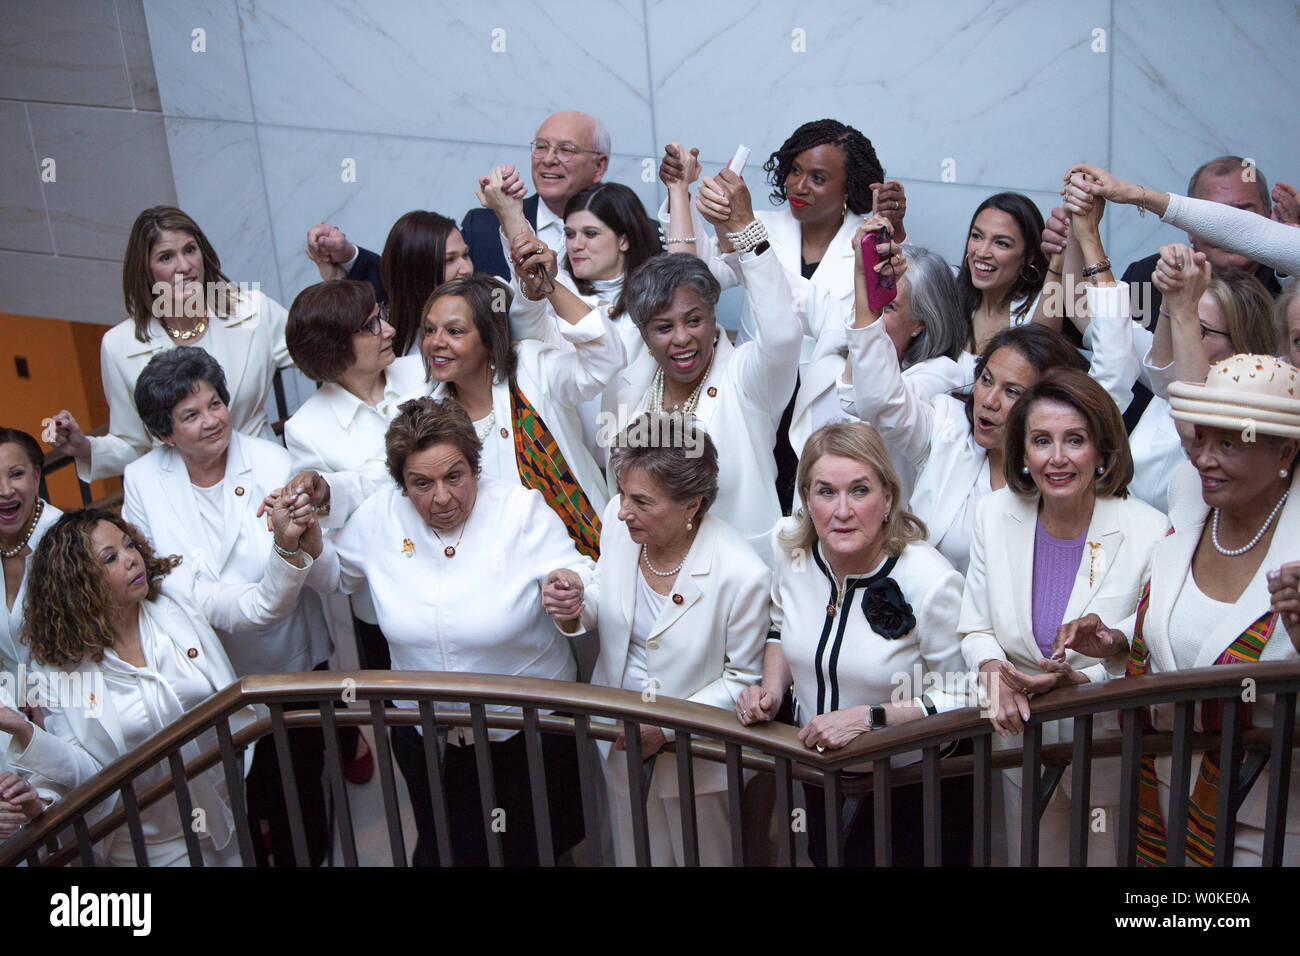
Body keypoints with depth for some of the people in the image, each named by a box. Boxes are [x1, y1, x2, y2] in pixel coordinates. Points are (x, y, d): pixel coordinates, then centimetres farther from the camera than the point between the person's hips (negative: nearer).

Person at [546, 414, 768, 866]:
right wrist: (576, 610, -16)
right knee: (634, 857, 24)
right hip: (619, 742, 5)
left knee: (702, 858, 19)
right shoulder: (619, 520, -13)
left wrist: (667, 727, -23)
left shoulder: (742, 575, -29)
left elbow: (741, 678, -15)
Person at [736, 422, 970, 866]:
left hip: (914, 783, -5)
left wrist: (868, 717, -29)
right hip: (820, 772, 5)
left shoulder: (930, 581, -28)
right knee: (824, 859, 28)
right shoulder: (788, 543, -11)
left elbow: (964, 697, -21)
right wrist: (772, 690, -8)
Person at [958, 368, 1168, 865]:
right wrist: (995, 671, -22)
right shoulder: (994, 515, -8)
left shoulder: (1149, 532, -19)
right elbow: (975, 630, 0)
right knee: (1029, 858, 20)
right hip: (1024, 746, 3)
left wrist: (1075, 679, -30)